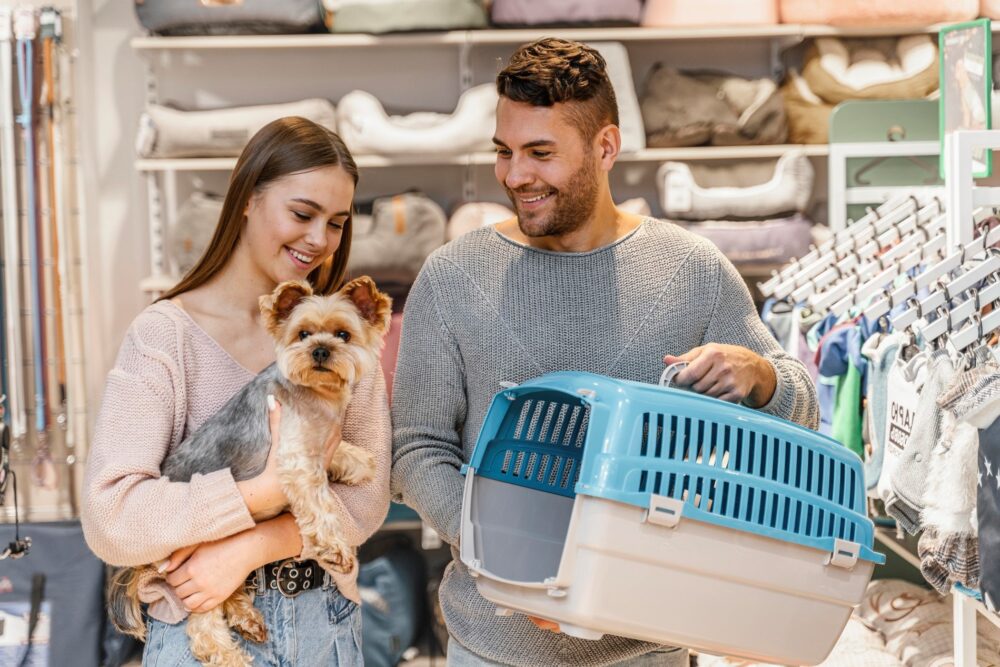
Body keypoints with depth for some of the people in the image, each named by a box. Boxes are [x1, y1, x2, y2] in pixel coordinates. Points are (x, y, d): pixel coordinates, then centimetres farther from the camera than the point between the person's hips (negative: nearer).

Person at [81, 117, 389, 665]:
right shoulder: (165, 335, -12)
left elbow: (368, 497, -6)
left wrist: (249, 548, -19)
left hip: (327, 620, 4)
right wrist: (269, 488, -24)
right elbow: (111, 518, -21)